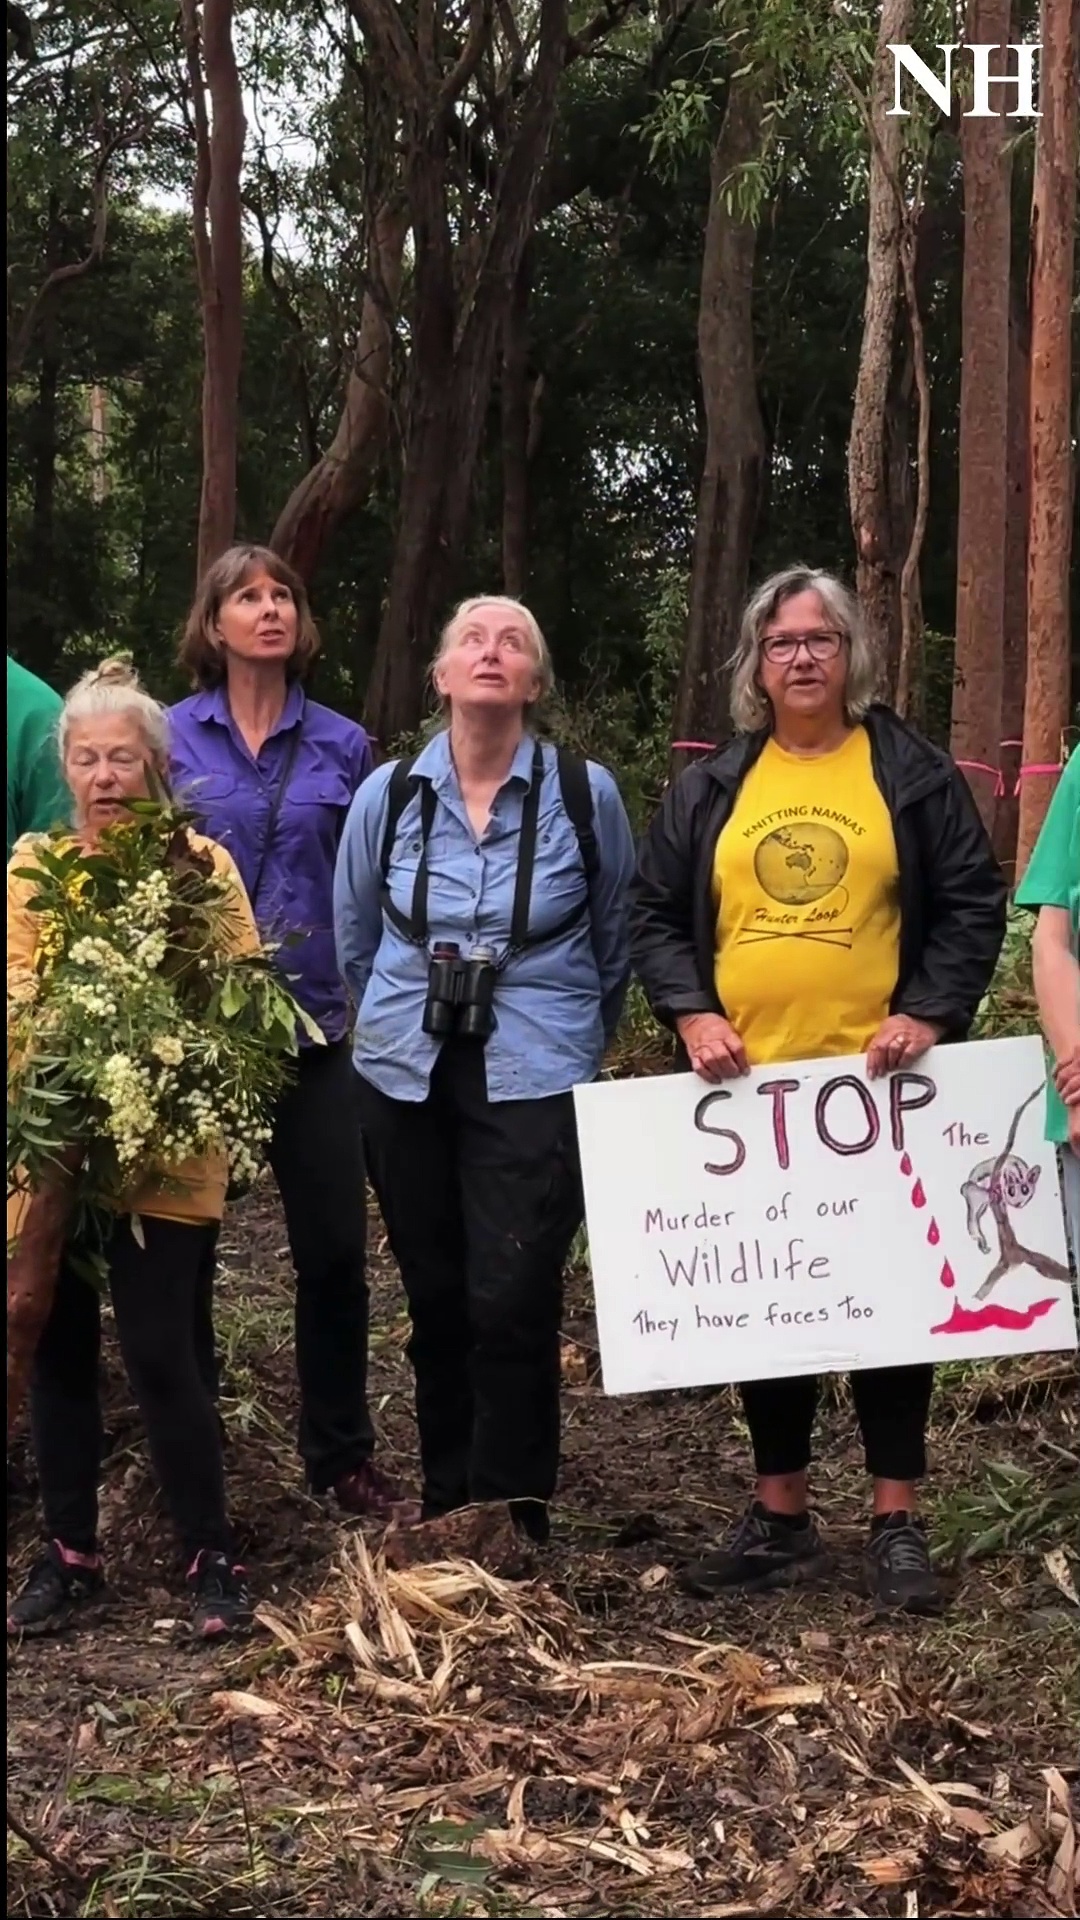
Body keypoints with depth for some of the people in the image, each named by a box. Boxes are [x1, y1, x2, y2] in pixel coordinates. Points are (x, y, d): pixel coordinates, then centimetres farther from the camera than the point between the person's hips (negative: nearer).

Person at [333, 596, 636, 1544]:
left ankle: (513, 1518, 5)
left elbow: (614, 943, 11)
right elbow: (356, 940, 16)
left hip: (535, 1081, -2)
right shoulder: (388, 795, 2)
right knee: (436, 1297, 9)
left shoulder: (586, 795, -3)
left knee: (512, 1301, -8)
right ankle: (445, 1508, 22)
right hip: (406, 1077, 3)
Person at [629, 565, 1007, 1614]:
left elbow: (972, 905, 1)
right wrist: (690, 1014, -7)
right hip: (747, 1088, 3)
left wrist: (929, 1014, -12)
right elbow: (654, 915, 9)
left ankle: (895, 1522, 11)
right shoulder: (710, 788, 9)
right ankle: (780, 1516, 20)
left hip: (880, 1088, -2)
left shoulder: (913, 773, 3)